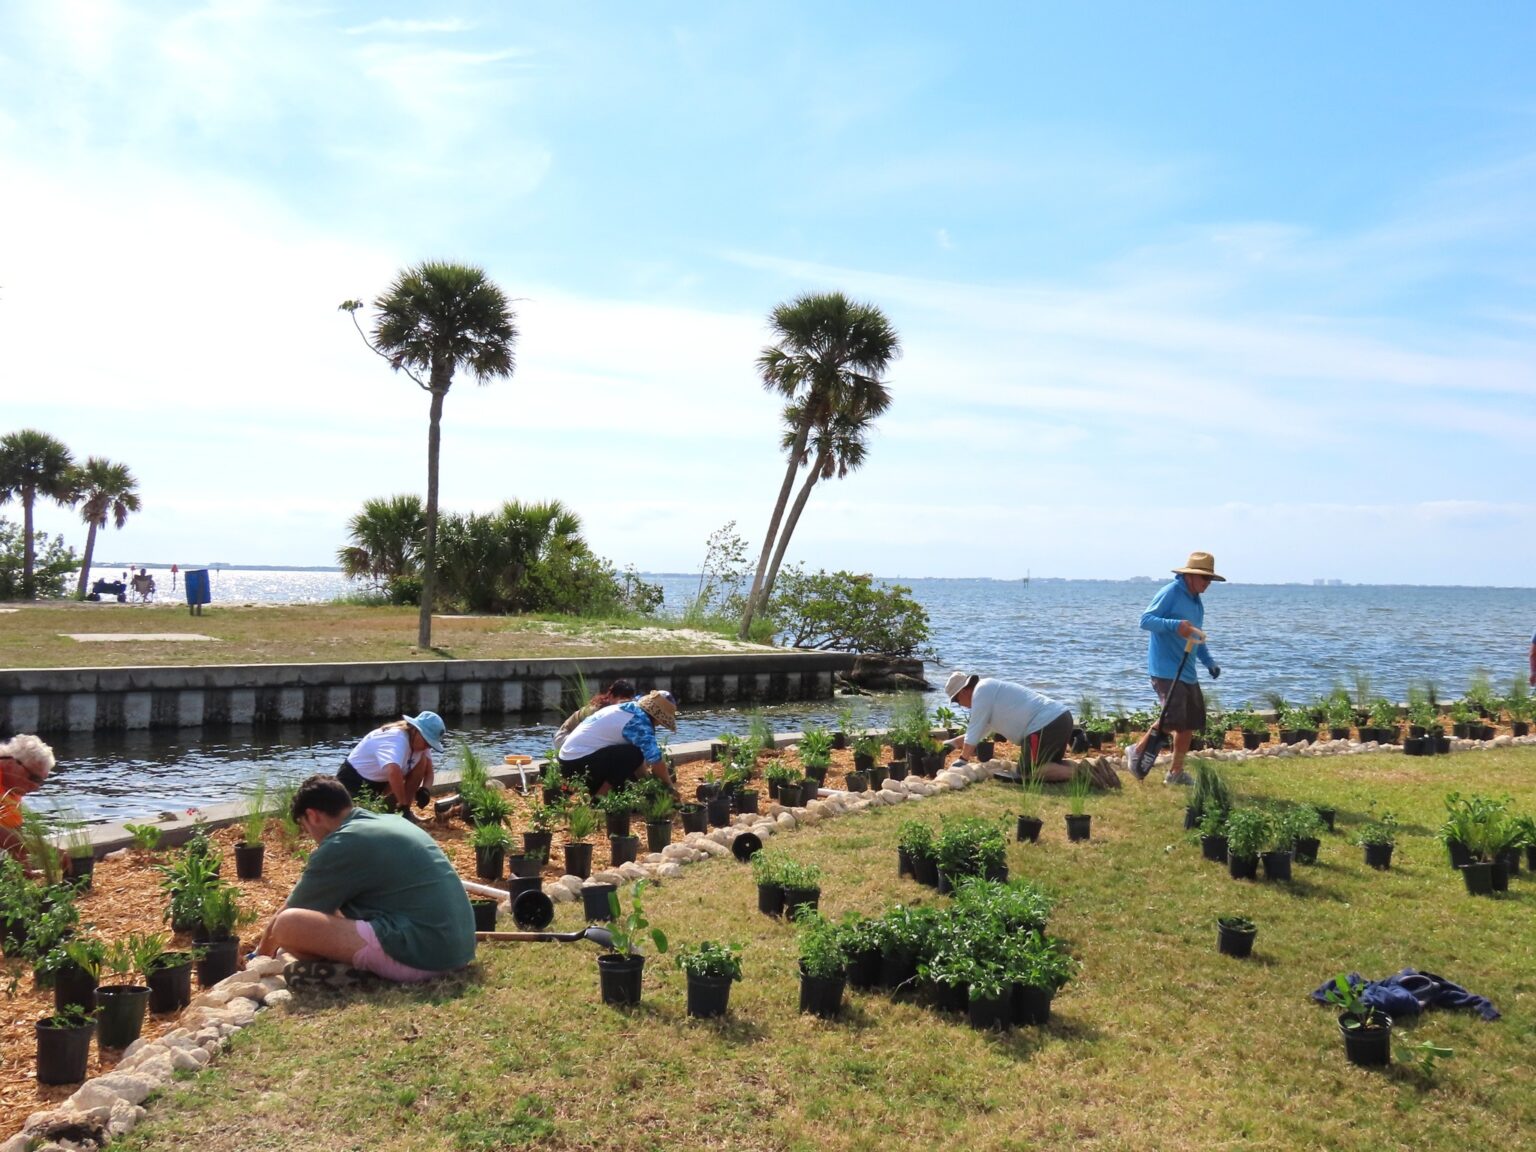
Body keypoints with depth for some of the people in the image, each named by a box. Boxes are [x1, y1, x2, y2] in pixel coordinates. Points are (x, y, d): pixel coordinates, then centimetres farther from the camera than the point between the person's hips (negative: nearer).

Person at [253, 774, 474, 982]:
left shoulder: (339, 846, -6)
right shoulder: (390, 824, 19)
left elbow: (287, 920, 8)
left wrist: (262, 954, 28)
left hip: (418, 954, -9)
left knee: (288, 925, -13)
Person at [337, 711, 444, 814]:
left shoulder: (419, 743, -6)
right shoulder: (396, 740, -33)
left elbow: (429, 770, -3)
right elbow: (394, 771, -49)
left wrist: (426, 790, -25)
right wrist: (403, 805, -45)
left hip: (380, 780, 8)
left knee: (422, 761, -10)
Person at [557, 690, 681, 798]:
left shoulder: (627, 710, 15)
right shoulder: (639, 721, -13)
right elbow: (656, 759, -16)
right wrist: (669, 785, -3)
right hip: (581, 763, -10)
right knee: (633, 755, -17)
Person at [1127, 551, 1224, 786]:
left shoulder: (1196, 601, 17)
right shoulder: (1170, 593, -10)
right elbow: (1145, 619, -16)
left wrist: (1209, 662, 15)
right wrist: (1175, 625, -29)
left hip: (1187, 672, 9)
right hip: (1166, 670, -9)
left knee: (1190, 723, 9)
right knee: (1172, 718, -18)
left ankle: (1176, 772, 20)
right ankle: (1137, 750, 3)